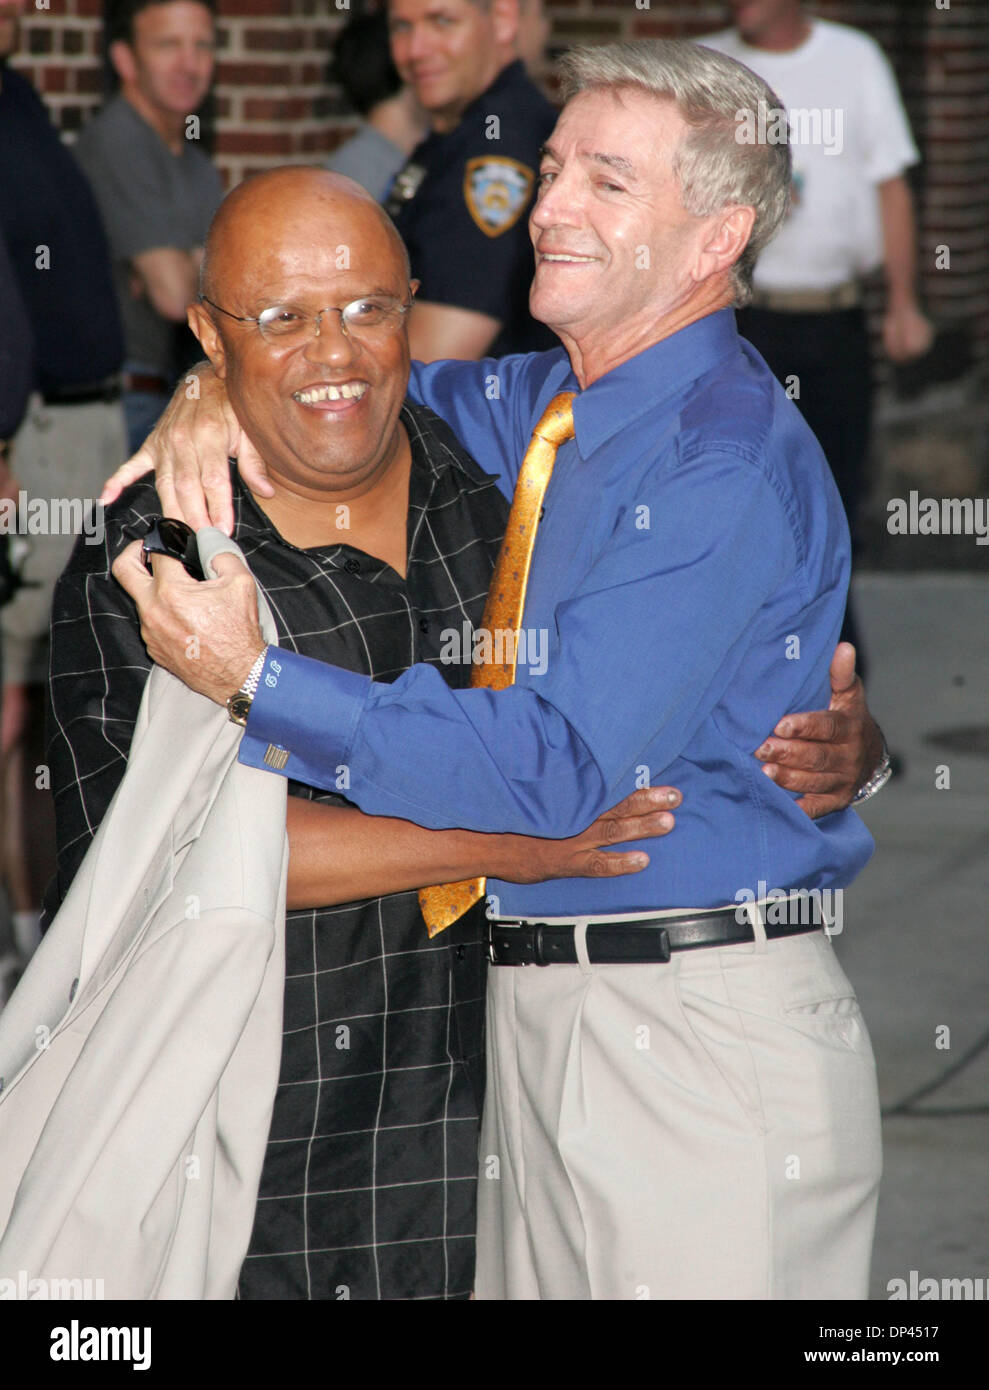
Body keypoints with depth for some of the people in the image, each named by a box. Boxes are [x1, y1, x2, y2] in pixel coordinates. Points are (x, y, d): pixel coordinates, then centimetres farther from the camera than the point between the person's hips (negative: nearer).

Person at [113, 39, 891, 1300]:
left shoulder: (730, 464, -17)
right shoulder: (542, 406, 10)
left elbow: (560, 772, -24)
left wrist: (256, 682, -23)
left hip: (696, 1037, -8)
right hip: (529, 1009, 8)